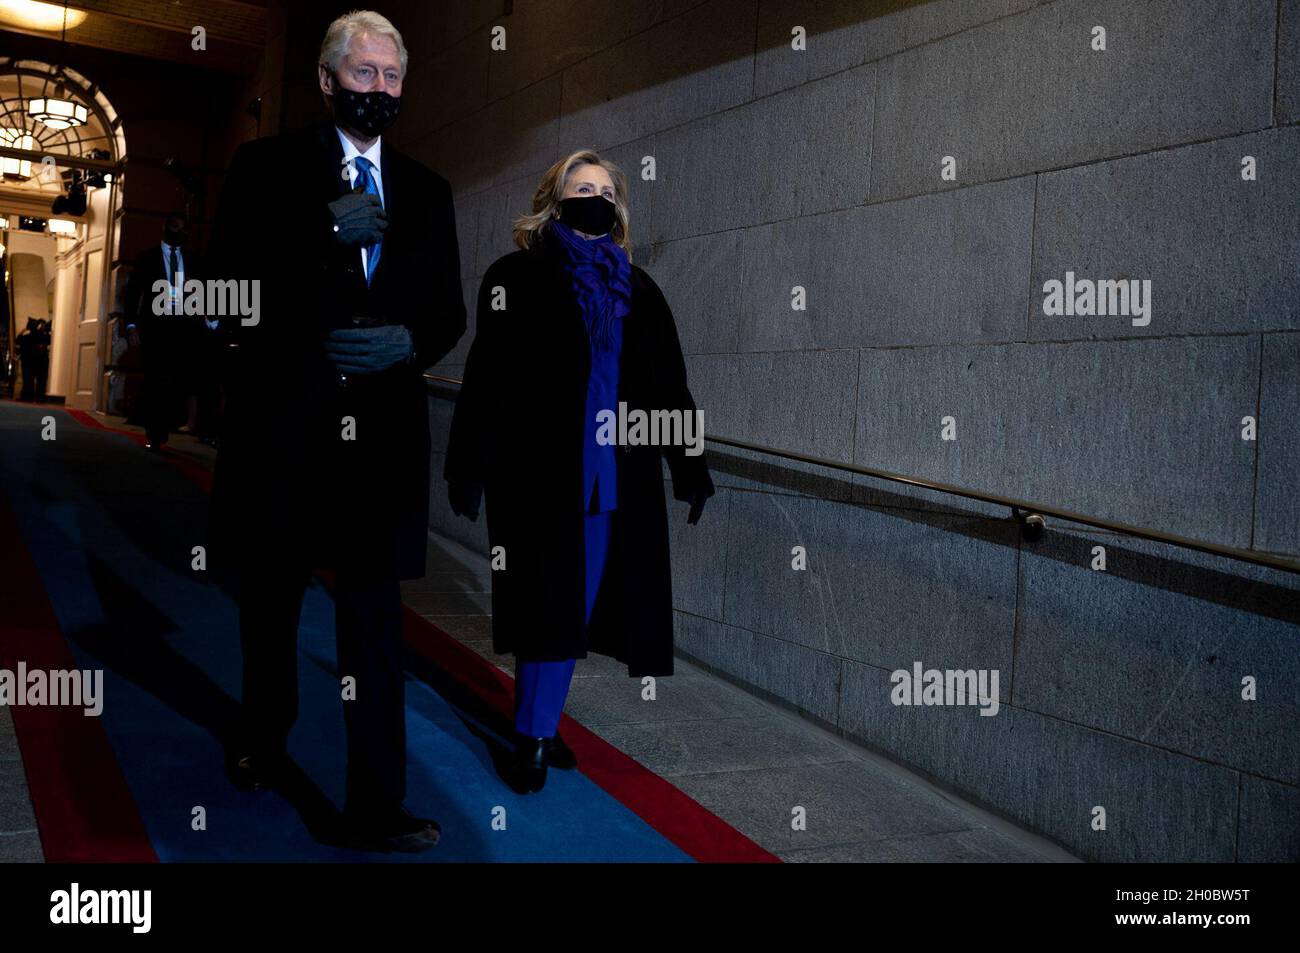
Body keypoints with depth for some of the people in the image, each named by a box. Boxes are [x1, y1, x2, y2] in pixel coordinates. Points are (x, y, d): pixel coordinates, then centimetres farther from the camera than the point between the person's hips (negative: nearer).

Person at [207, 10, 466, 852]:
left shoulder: (426, 191, 12)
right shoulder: (269, 167, 4)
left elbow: (449, 312, 11)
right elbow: (229, 283, -6)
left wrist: (407, 342, -10)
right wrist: (325, 235, -17)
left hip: (383, 431, 1)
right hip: (281, 425, -1)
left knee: (376, 623, -1)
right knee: (271, 601, 16)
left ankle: (378, 807, 5)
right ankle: (264, 743, 40)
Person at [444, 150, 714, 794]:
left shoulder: (637, 290, 14)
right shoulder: (517, 277, 1)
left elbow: (668, 384, 14)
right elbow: (487, 376, -6)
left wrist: (690, 465, 12)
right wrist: (468, 467, -12)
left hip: (612, 478, 4)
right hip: (539, 474, -4)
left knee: (574, 606, 7)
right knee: (551, 607, -2)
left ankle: (536, 729, 20)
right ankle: (534, 736, 11)